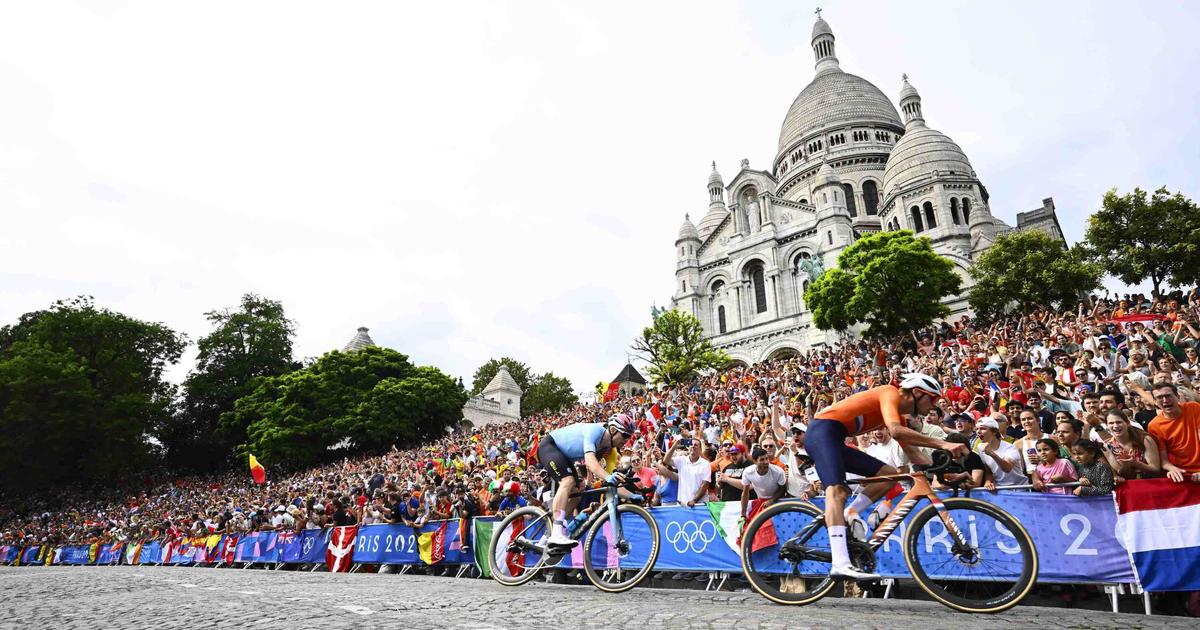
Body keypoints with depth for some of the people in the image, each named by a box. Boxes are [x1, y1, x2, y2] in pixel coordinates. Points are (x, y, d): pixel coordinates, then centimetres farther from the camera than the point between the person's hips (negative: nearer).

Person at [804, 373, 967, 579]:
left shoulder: (898, 413, 21)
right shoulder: (890, 393, -7)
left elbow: (913, 453, 21)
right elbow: (896, 431, -25)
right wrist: (943, 444, -24)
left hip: (834, 441, 10)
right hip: (822, 431, -10)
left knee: (889, 474, 9)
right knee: (837, 491, -26)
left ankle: (851, 514, 3)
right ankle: (841, 564, -36)